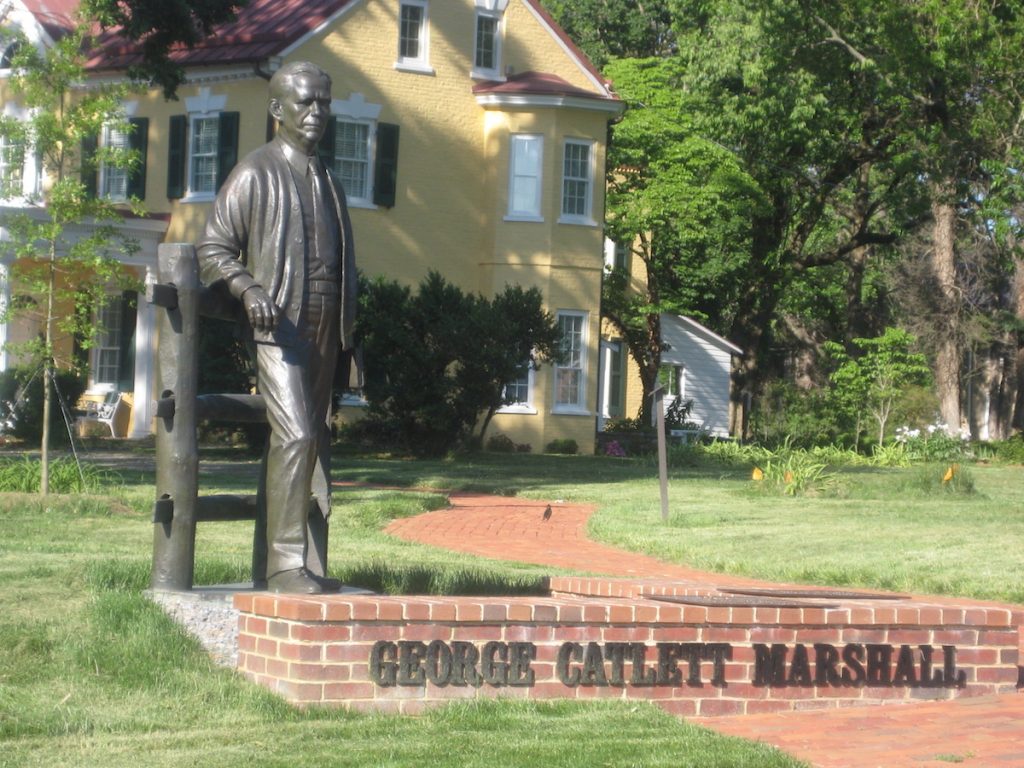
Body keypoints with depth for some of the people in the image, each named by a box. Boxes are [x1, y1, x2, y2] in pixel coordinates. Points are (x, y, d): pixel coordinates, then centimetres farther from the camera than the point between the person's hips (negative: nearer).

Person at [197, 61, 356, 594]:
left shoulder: (328, 182, 21)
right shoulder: (254, 174, 0)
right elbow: (212, 251, -3)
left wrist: (347, 332, 16)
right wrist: (248, 288, -21)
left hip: (324, 330, 7)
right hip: (278, 325, -7)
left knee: (314, 443, 5)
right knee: (294, 435, -19)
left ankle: (288, 564, 9)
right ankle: (285, 563, -18)